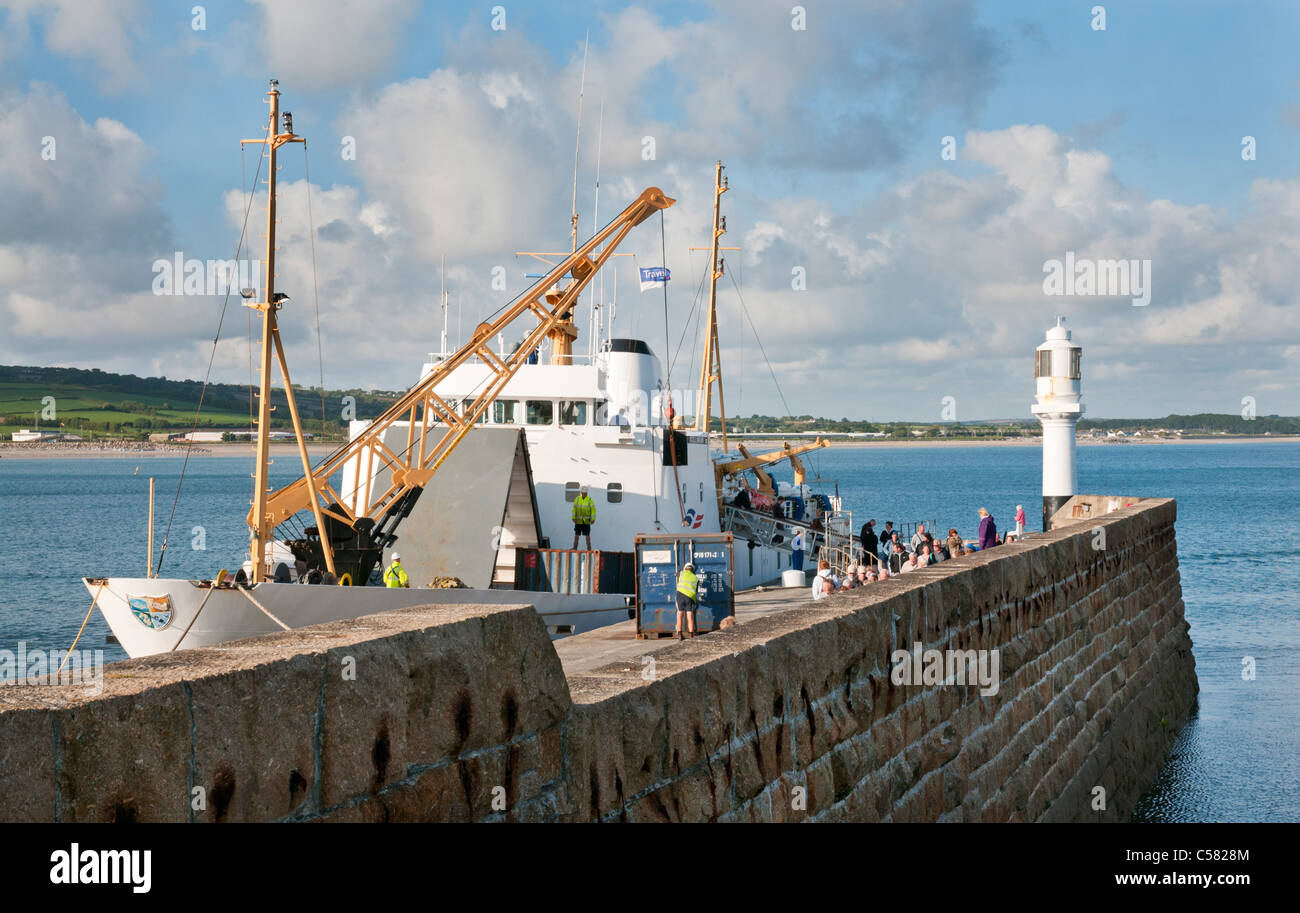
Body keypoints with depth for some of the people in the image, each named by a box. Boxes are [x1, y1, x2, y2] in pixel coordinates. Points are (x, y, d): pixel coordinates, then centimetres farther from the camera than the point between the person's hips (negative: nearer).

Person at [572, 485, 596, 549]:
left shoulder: (590, 500, -5)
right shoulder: (577, 499, 3)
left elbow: (593, 510, -7)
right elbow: (574, 509, 3)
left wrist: (593, 519, -15)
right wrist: (573, 518, -6)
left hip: (586, 521, -3)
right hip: (578, 521, 3)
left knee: (587, 535, -1)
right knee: (576, 534, 5)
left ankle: (589, 548, 5)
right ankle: (575, 548, 13)